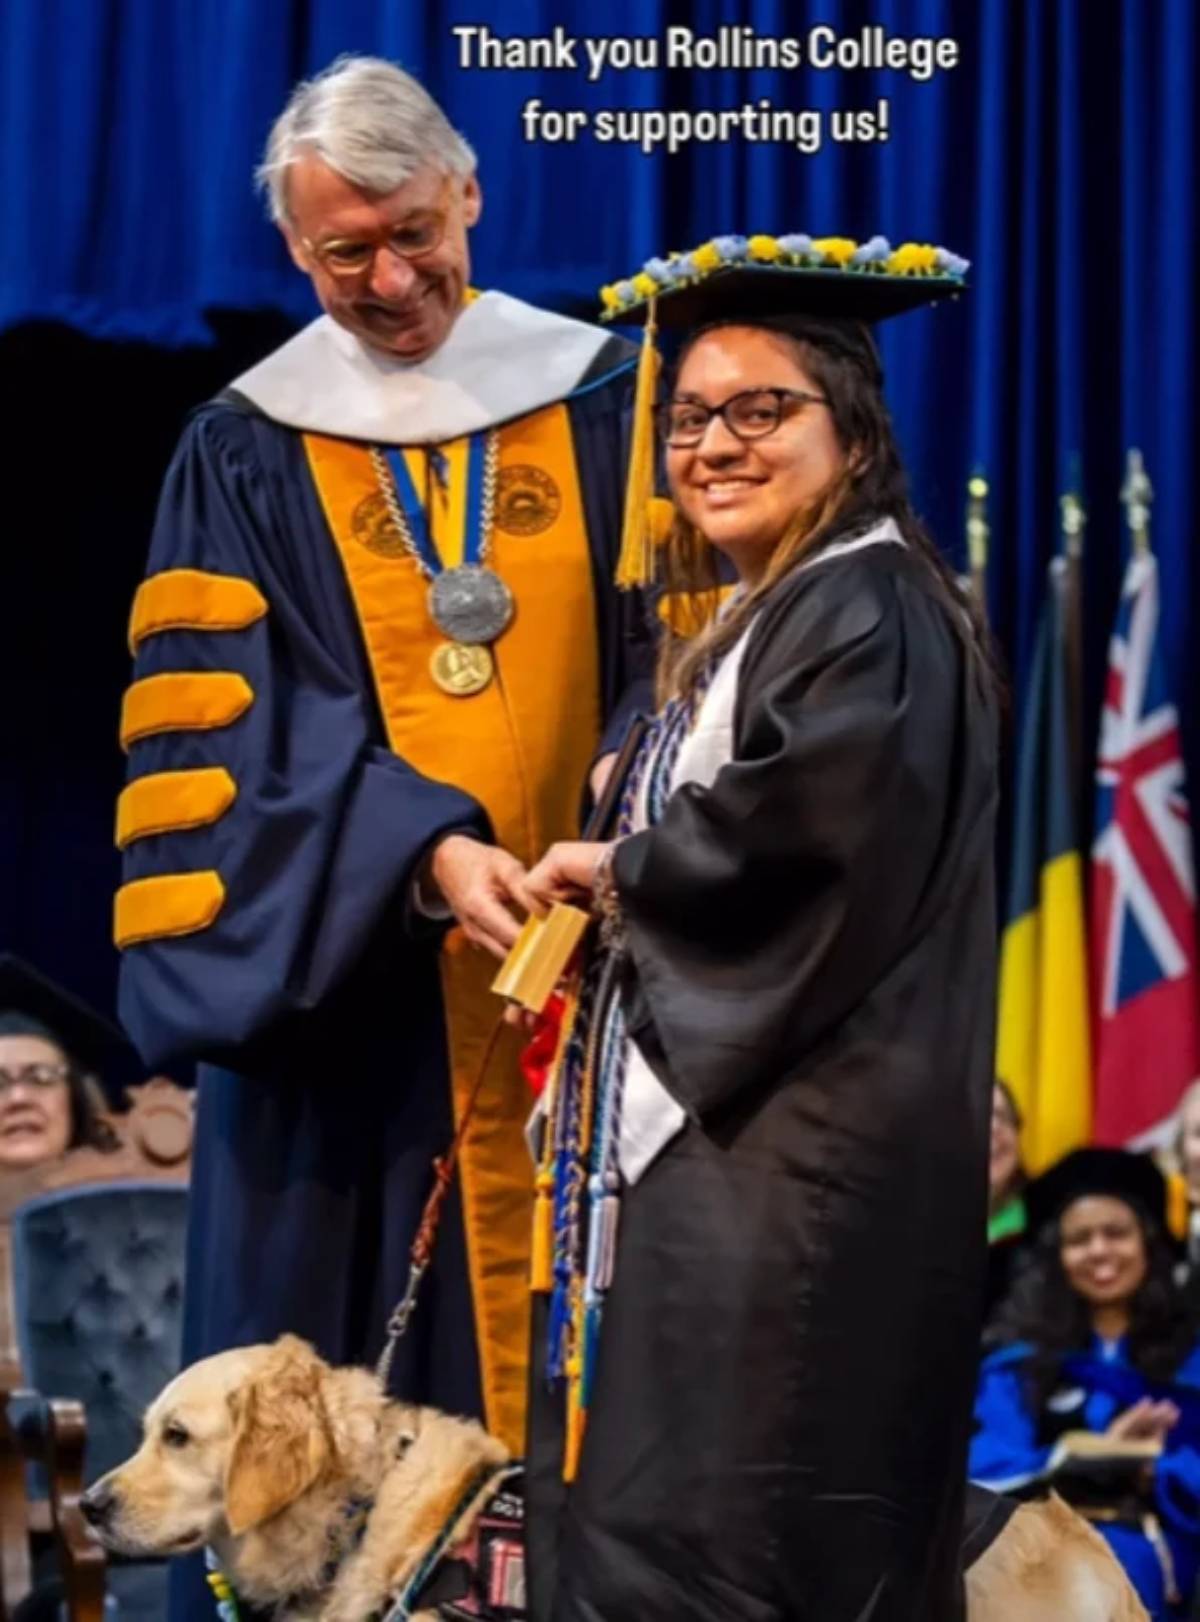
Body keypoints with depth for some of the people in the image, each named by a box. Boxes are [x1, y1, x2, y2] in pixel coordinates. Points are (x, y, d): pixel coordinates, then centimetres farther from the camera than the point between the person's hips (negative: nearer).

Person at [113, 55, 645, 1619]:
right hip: (345, 990, -1)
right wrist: (423, 849, -20)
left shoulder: (597, 399, 7)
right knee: (338, 1409, 0)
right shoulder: (248, 452, 4)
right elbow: (244, 725, -5)